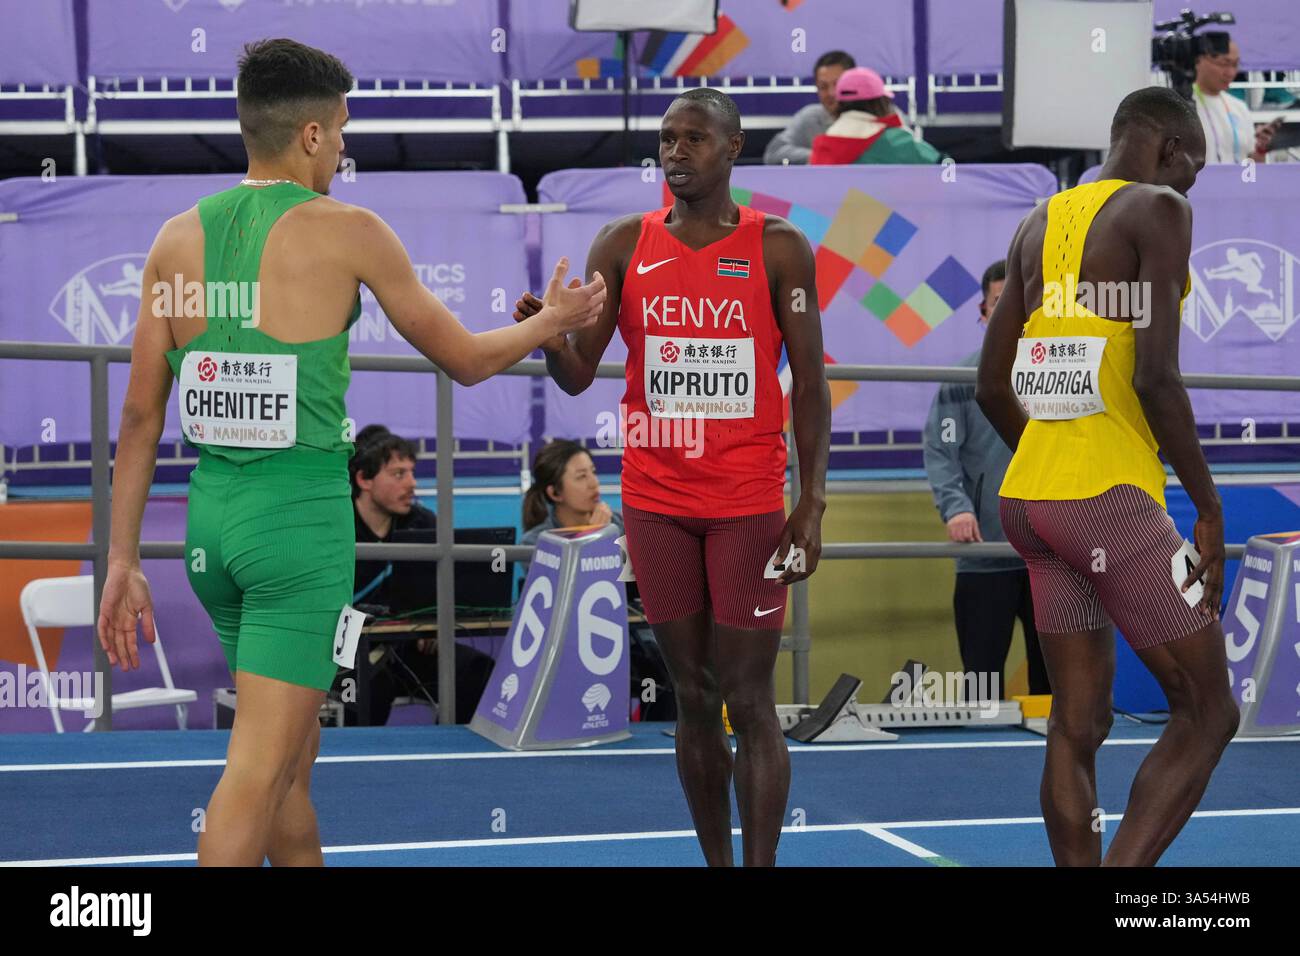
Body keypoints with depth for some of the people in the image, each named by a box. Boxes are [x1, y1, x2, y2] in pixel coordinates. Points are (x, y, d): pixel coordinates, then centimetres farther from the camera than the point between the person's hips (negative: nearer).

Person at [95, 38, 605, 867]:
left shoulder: (178, 239, 7)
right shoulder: (346, 232, -6)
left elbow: (141, 414, 6)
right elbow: (466, 360, 4)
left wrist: (123, 560, 10)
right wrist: (555, 319, 23)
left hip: (212, 516, 6)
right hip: (303, 516, -6)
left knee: (293, 757, 20)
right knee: (258, 770, -6)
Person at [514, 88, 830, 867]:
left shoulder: (778, 249, -2)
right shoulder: (625, 245, 4)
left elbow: (810, 384, -2)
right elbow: (578, 376, 1)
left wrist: (813, 503, -10)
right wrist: (548, 334, -22)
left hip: (748, 502, -3)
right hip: (656, 501, 3)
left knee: (749, 700, -4)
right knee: (694, 698, 9)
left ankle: (761, 863, -2)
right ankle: (716, 863, 17)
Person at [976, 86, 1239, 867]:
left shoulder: (1038, 225, 15)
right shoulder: (1157, 211, -7)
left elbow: (992, 388, 17)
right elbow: (1155, 376, -17)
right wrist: (1209, 507, -10)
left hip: (1031, 499, 8)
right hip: (1113, 500, -8)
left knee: (1078, 725, 11)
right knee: (1208, 714, 0)